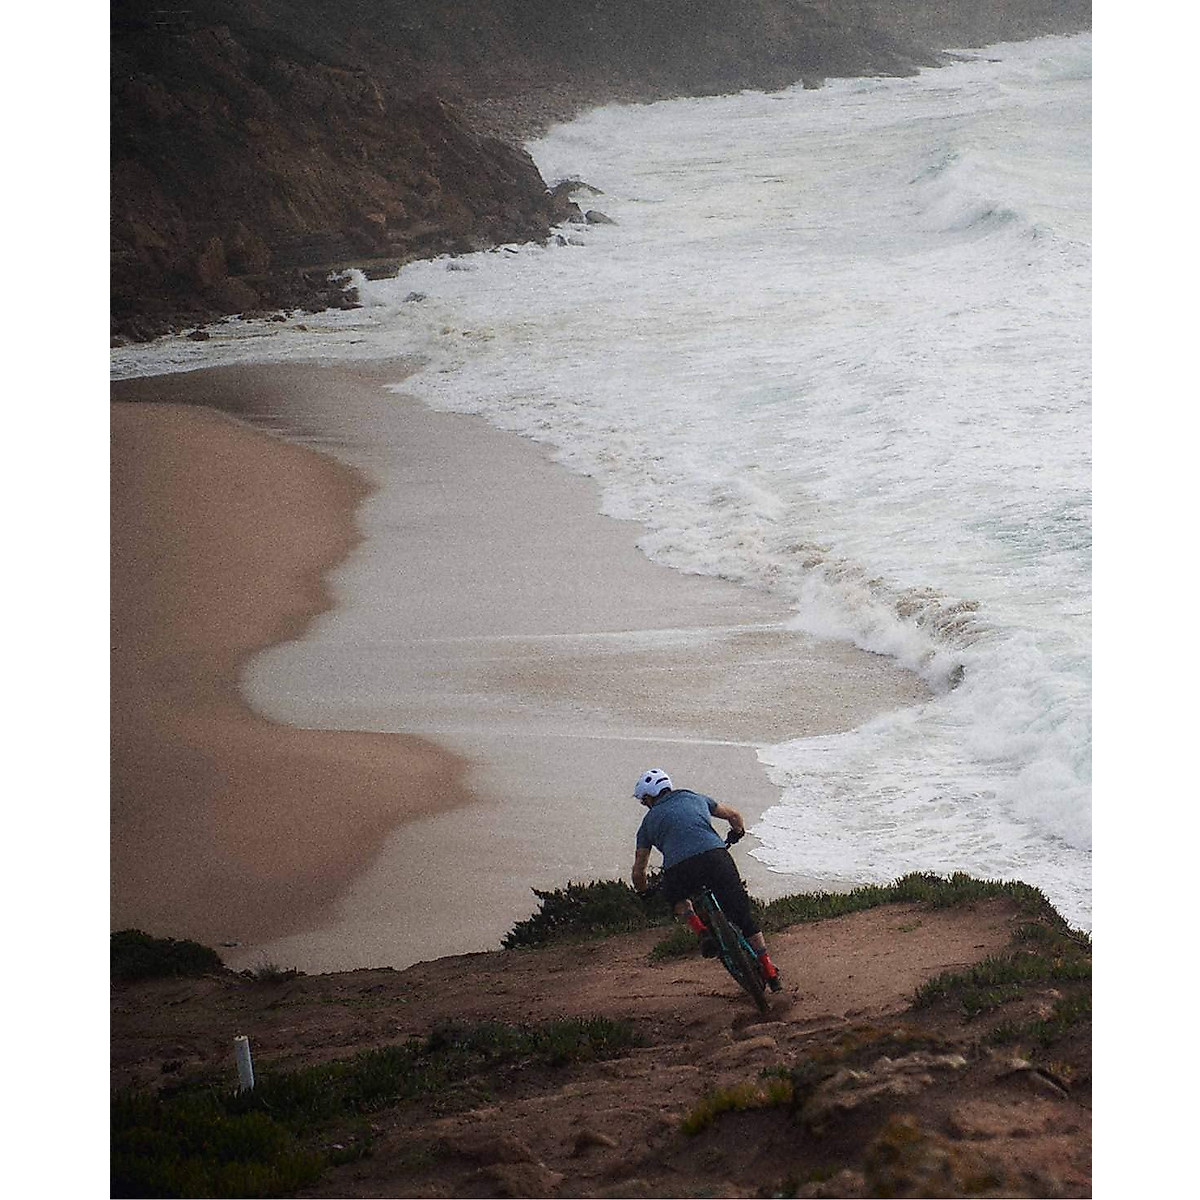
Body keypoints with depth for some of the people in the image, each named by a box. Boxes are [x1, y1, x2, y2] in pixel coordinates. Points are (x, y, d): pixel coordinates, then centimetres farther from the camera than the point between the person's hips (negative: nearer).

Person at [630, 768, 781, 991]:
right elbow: (734, 816, 41)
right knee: (744, 916, 12)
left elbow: (639, 870, 27)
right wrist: (737, 834, 62)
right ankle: (770, 972, 10)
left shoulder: (650, 821, 26)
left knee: (677, 898, 33)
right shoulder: (695, 798, 30)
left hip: (680, 869, -1)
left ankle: (700, 931, 6)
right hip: (716, 856, 1)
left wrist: (642, 894, 46)